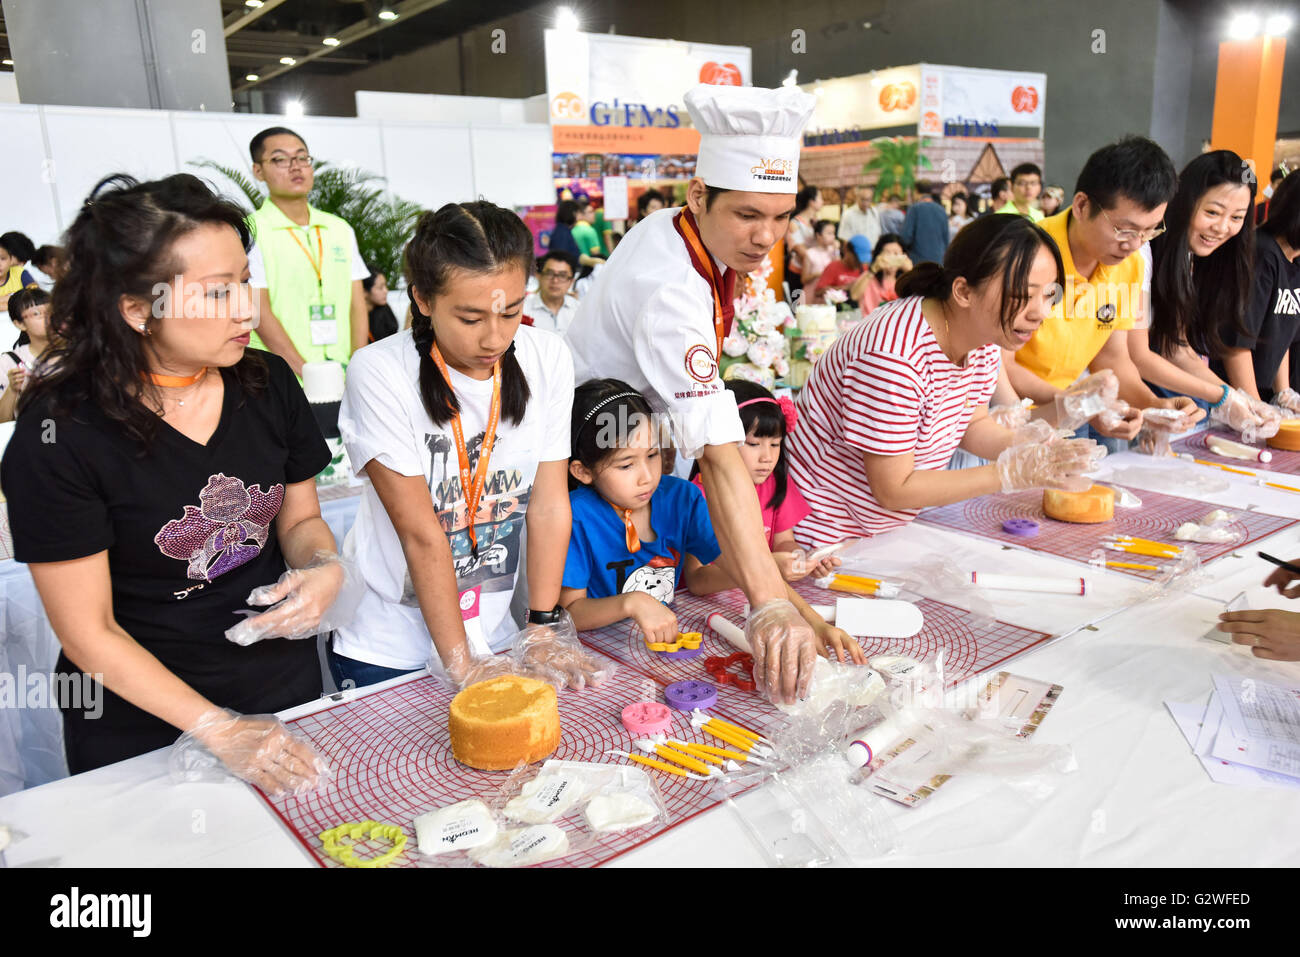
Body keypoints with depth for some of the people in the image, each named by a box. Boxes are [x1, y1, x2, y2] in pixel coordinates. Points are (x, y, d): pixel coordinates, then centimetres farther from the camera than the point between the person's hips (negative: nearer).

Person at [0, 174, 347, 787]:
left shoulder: (267, 382, -8)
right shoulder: (57, 434, -20)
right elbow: (88, 632, -15)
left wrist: (325, 570, -17)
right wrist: (217, 731, -19)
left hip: (285, 685, 4)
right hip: (143, 725, -4)